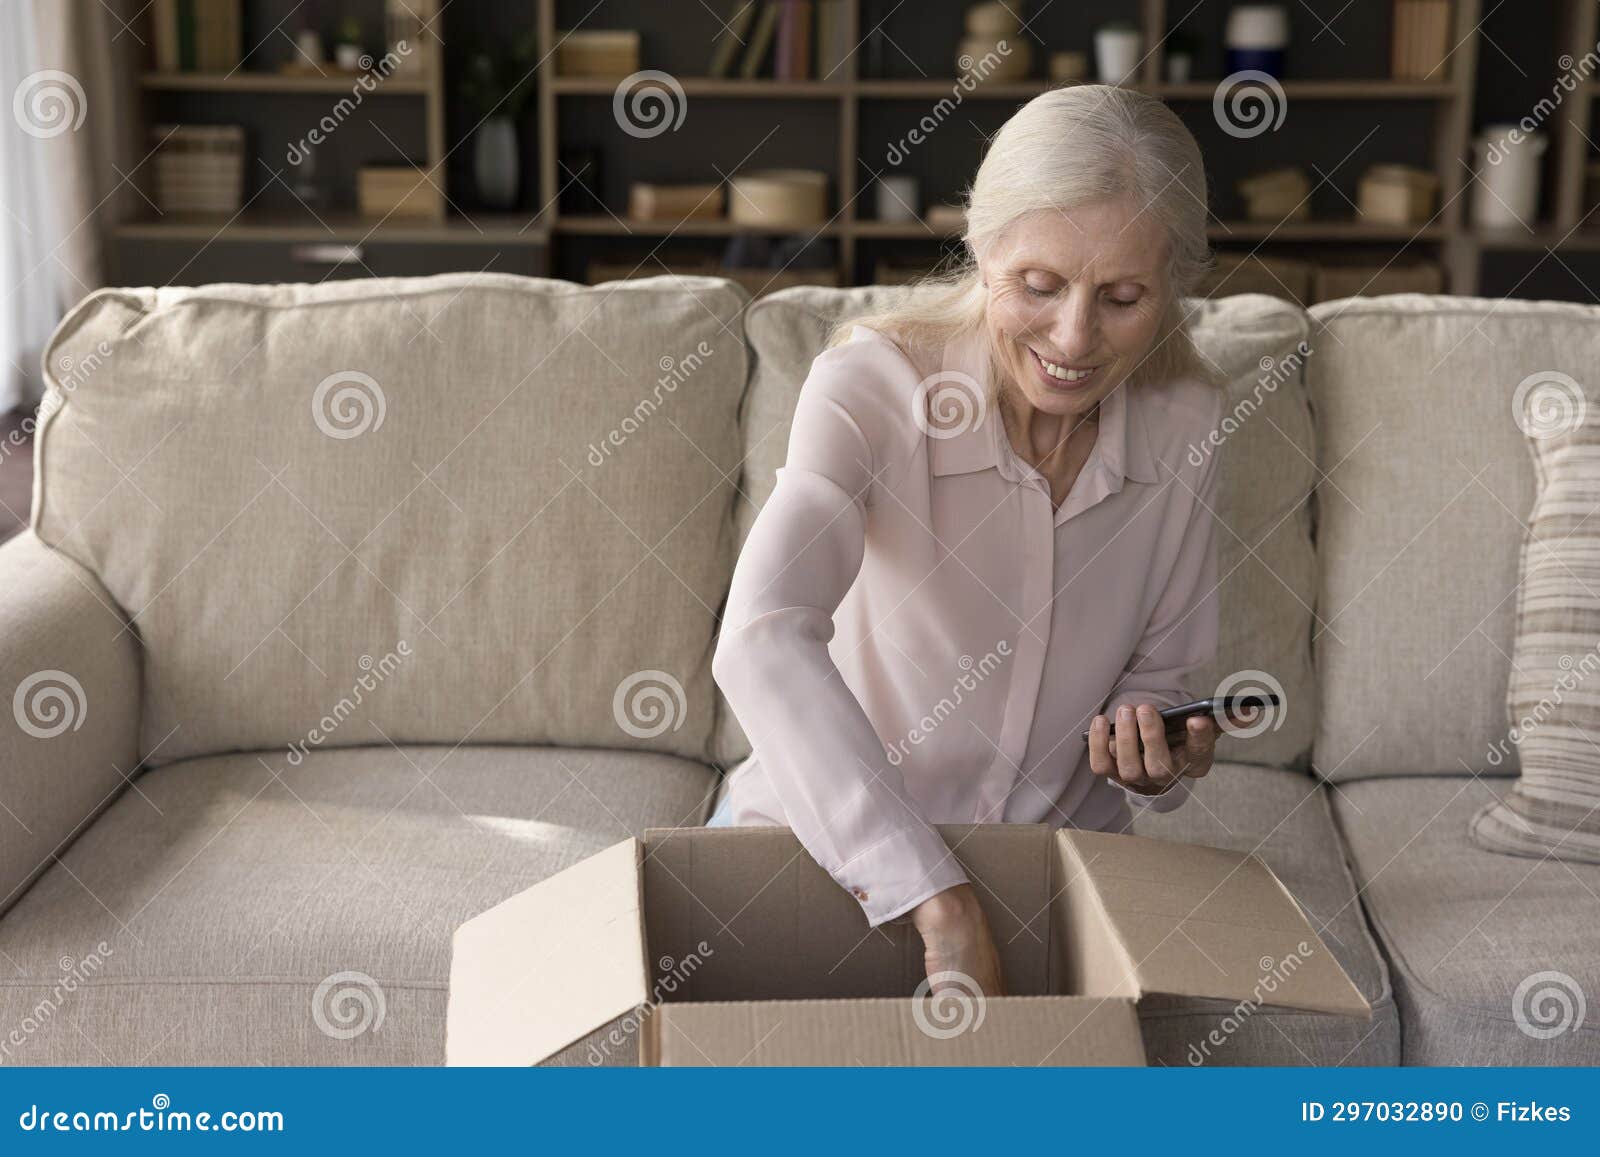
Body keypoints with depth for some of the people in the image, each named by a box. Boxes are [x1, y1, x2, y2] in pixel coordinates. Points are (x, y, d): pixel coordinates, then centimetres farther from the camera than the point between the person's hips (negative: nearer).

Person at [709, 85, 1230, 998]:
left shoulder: (1187, 420, -8)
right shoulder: (871, 384, -21)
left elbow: (1158, 672, 7)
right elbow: (762, 644, -39)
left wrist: (1156, 756, -18)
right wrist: (946, 911, -45)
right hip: (830, 836, -3)